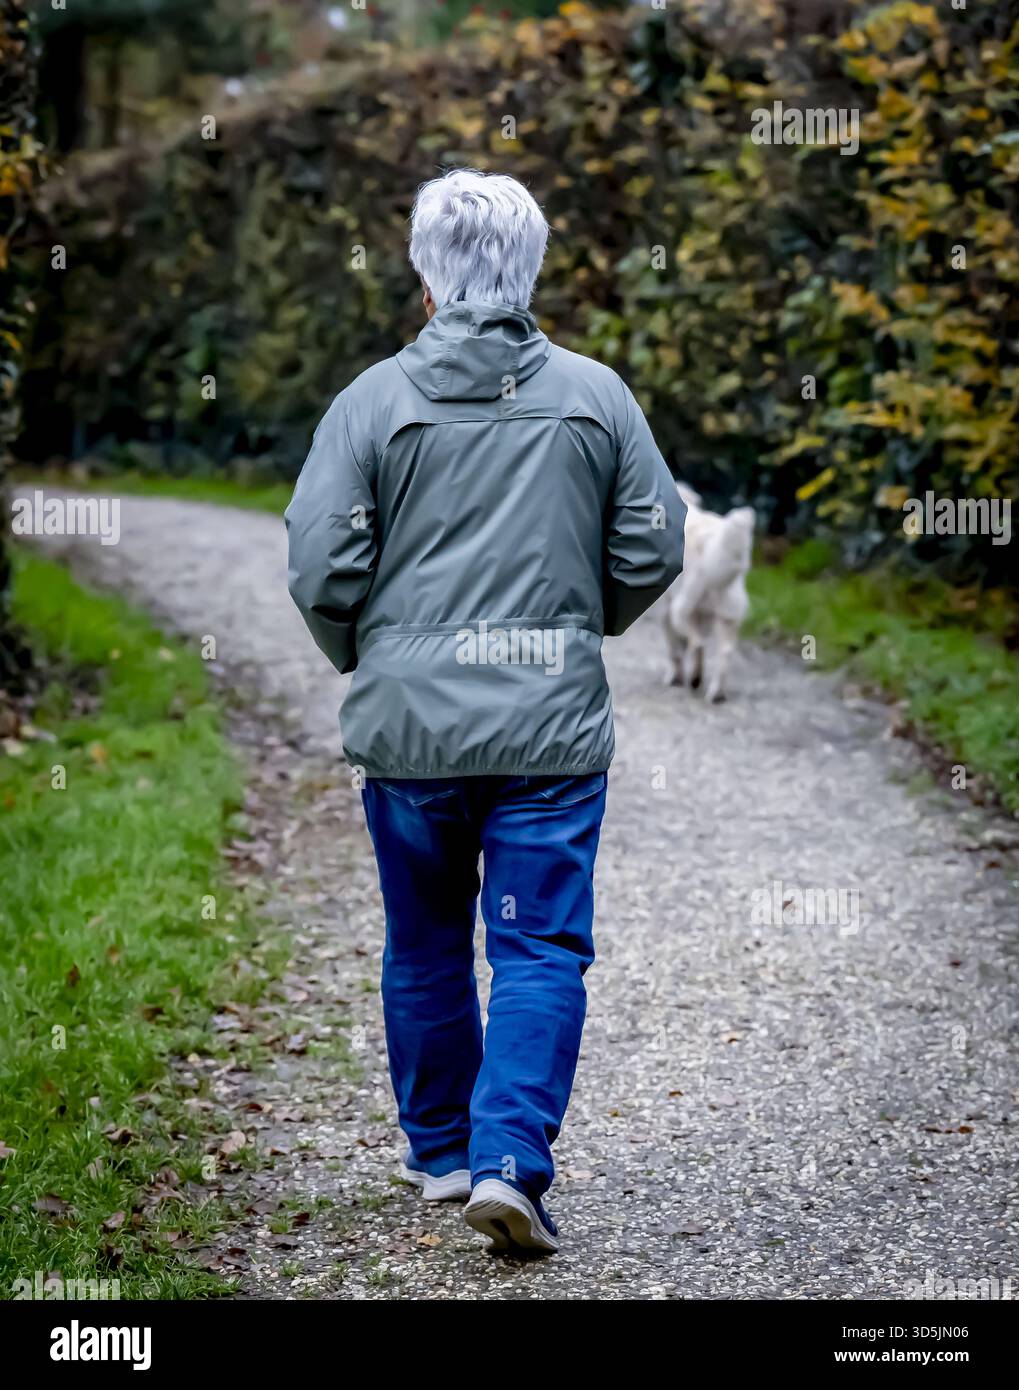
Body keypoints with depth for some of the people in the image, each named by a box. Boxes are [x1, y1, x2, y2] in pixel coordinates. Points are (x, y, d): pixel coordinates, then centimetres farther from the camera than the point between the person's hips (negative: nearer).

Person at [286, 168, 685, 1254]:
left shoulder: (374, 399, -4)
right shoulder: (595, 396, 1)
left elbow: (319, 564, -7)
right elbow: (654, 549, 4)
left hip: (407, 723, 0)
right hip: (554, 726, 0)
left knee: (425, 946, 16)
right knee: (542, 949, 2)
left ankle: (440, 1152, 29)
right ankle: (510, 1162, -10)